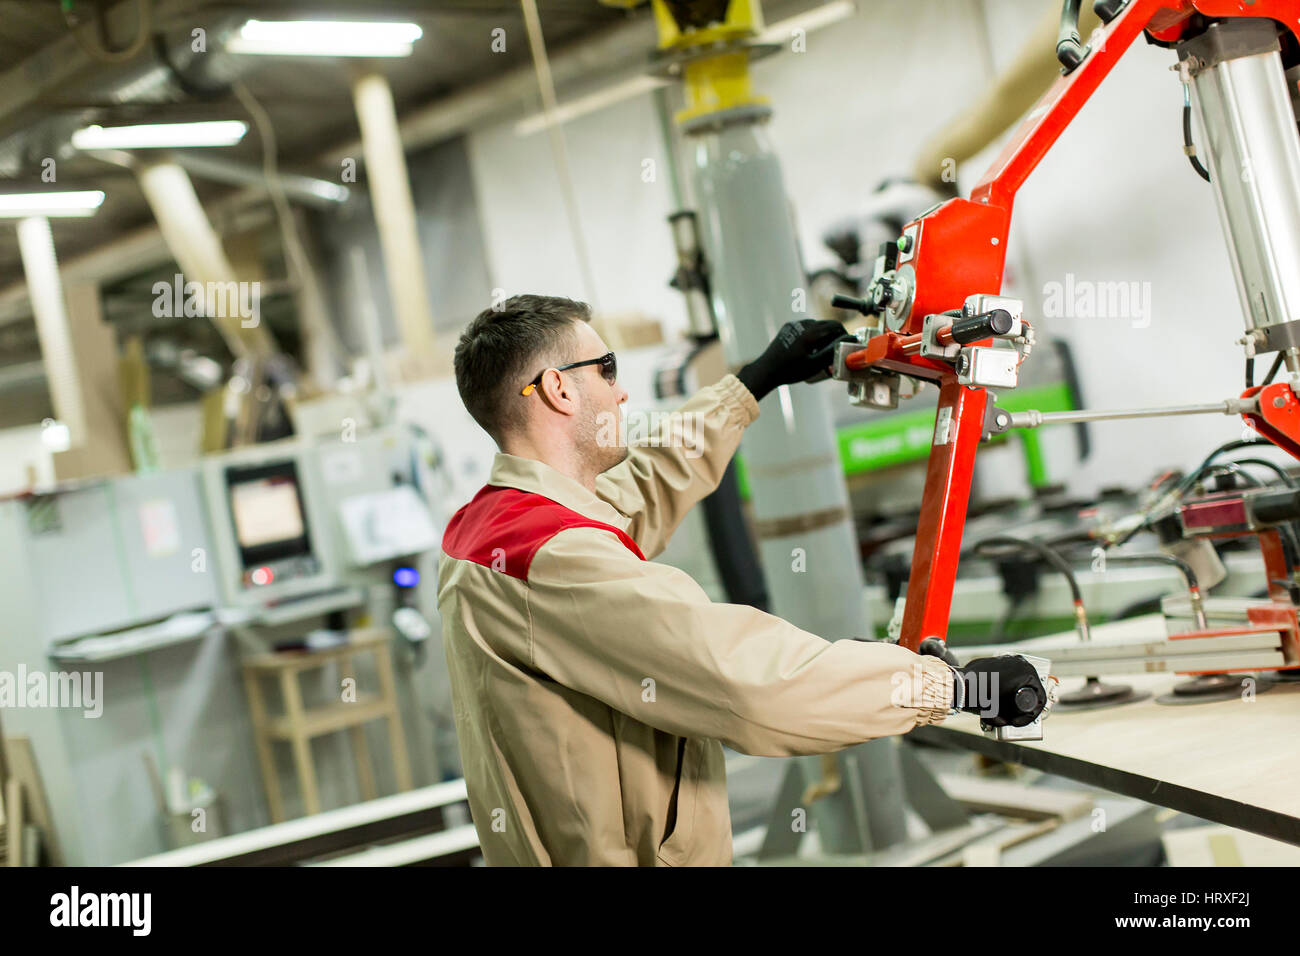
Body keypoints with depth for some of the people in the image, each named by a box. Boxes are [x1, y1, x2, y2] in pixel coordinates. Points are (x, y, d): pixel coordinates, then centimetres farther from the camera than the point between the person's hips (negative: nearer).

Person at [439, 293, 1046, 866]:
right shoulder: (553, 558, -27)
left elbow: (639, 495, 18)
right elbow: (745, 673, -31)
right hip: (622, 855, -10)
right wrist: (953, 684, -22)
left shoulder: (478, 525, 4)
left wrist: (757, 380, 26)